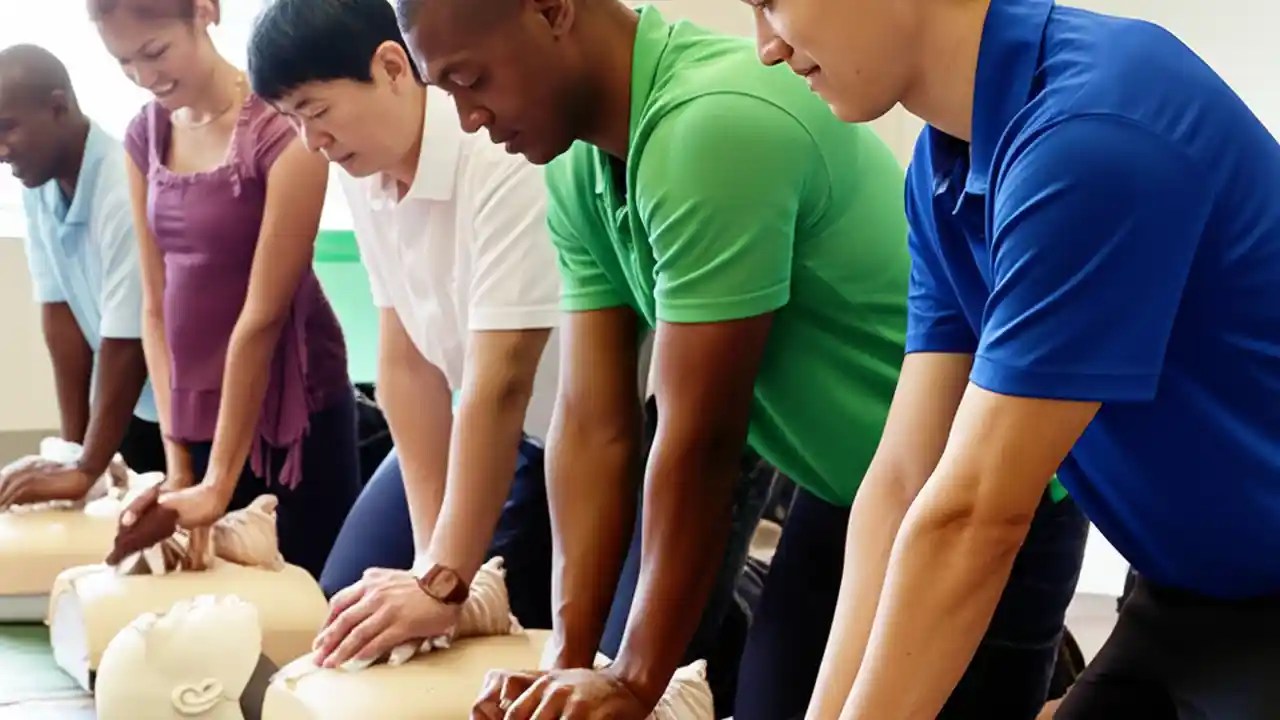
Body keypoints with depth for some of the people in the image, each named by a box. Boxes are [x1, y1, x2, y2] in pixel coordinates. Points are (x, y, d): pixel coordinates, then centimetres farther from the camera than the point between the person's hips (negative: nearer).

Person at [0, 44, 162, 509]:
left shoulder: (127, 190, -26)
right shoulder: (37, 187, -3)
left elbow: (126, 342, -24)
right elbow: (59, 312, -1)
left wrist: (87, 470, -19)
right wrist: (74, 444, -1)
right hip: (135, 406, 7)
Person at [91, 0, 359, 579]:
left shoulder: (281, 128, -15)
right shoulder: (144, 137, 4)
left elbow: (263, 313, -16)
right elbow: (156, 305, 4)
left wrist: (219, 484, -14)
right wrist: (177, 462, -2)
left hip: (290, 411, -5)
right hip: (197, 410, 6)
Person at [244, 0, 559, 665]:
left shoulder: (500, 156, -30)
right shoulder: (361, 169, -6)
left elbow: (500, 383, -33)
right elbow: (406, 360, -6)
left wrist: (445, 580, -34)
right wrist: (432, 557, -11)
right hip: (503, 432, 8)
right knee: (347, 607, 8)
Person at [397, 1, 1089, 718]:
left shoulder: (715, 124, -30)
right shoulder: (579, 173, -2)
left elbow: (702, 442, -26)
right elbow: (593, 425, -3)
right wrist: (569, 655, -7)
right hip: (843, 495, 8)